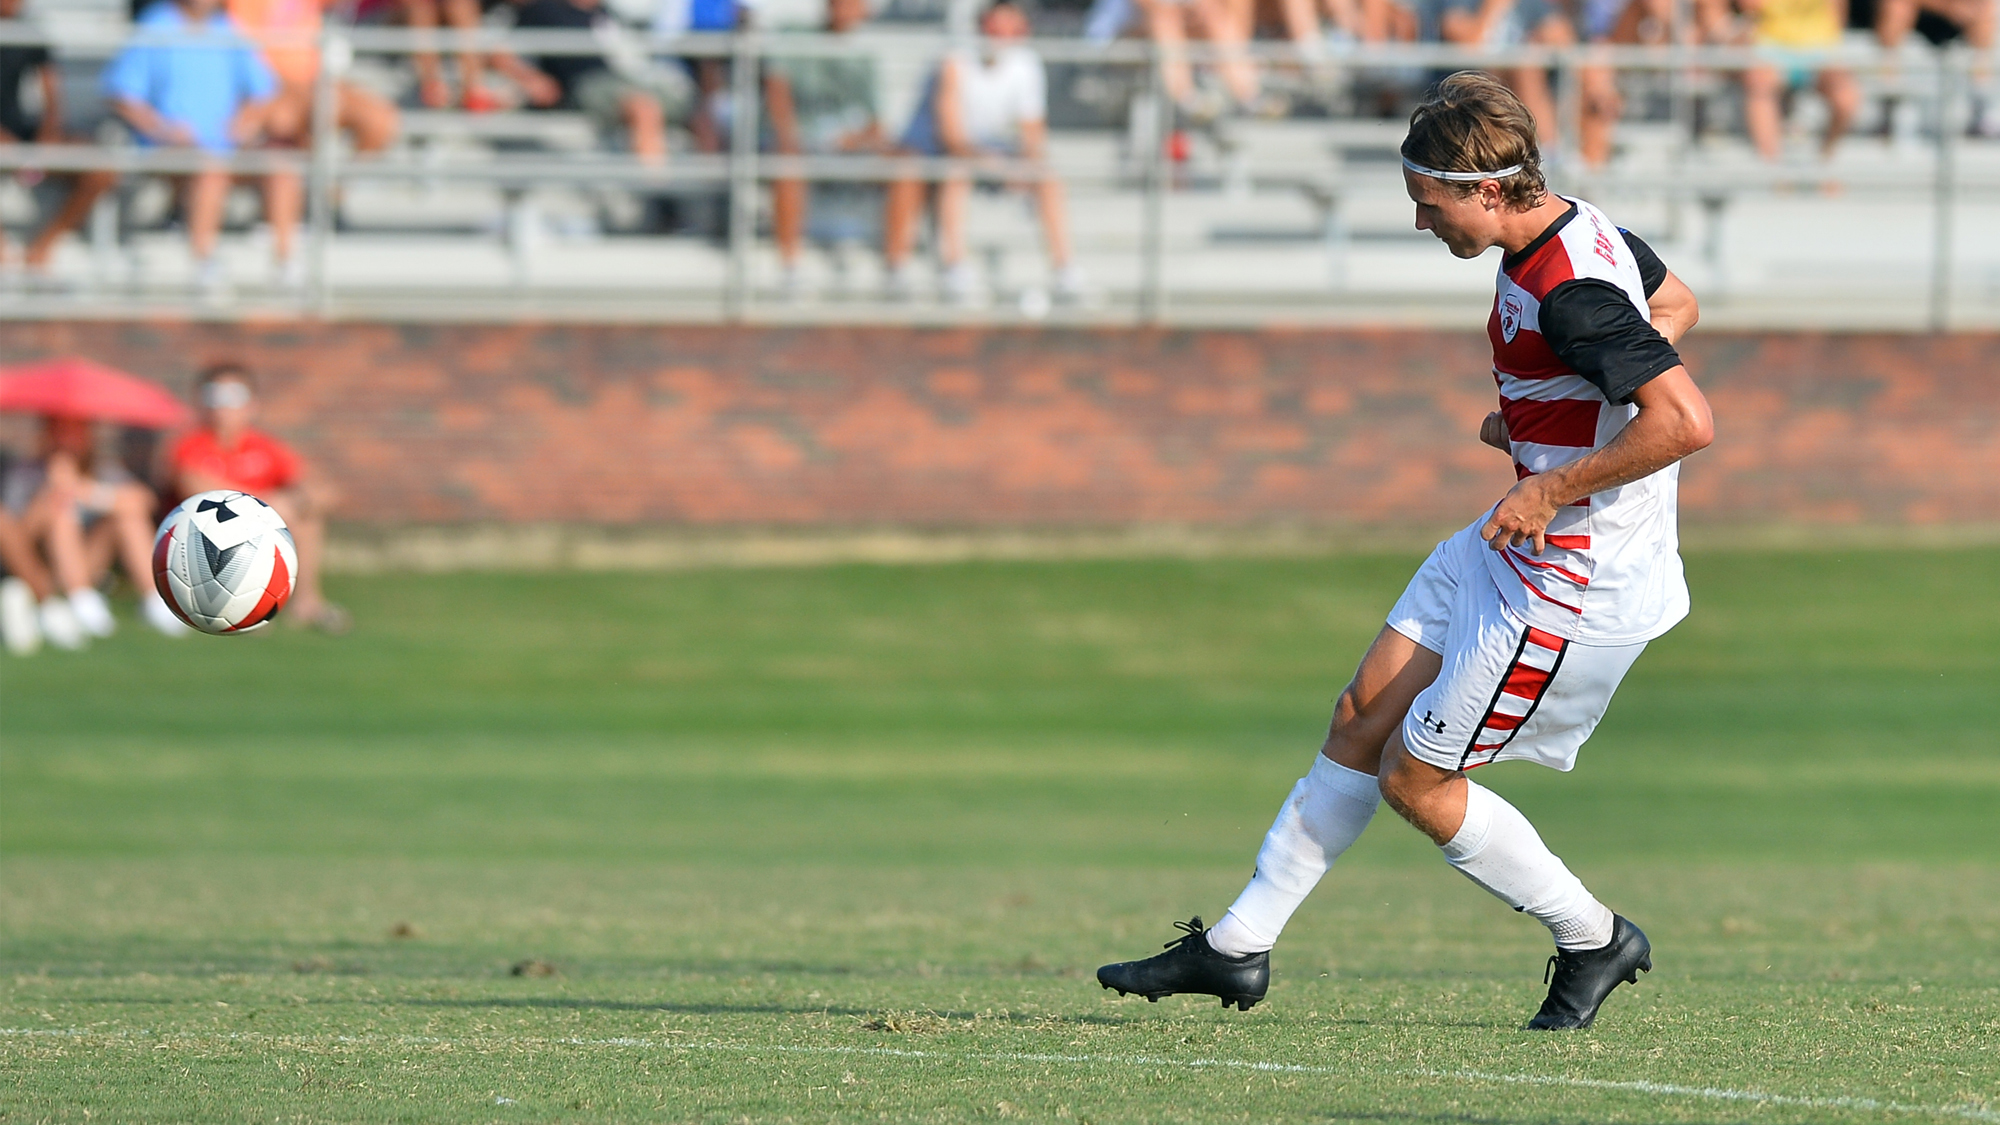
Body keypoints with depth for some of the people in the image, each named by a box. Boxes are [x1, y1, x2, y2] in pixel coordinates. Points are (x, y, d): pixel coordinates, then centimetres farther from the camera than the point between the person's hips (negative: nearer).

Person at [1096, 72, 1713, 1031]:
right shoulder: (1581, 228, 2)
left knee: (1414, 780, 2)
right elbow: (1673, 306, 21)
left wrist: (1553, 490, -25)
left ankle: (1594, 941, 18)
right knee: (1364, 717, 12)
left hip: (1568, 590, -10)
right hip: (1513, 554, 10)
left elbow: (1687, 421, -35)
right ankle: (1238, 947, 21)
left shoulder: (1570, 294, -28)